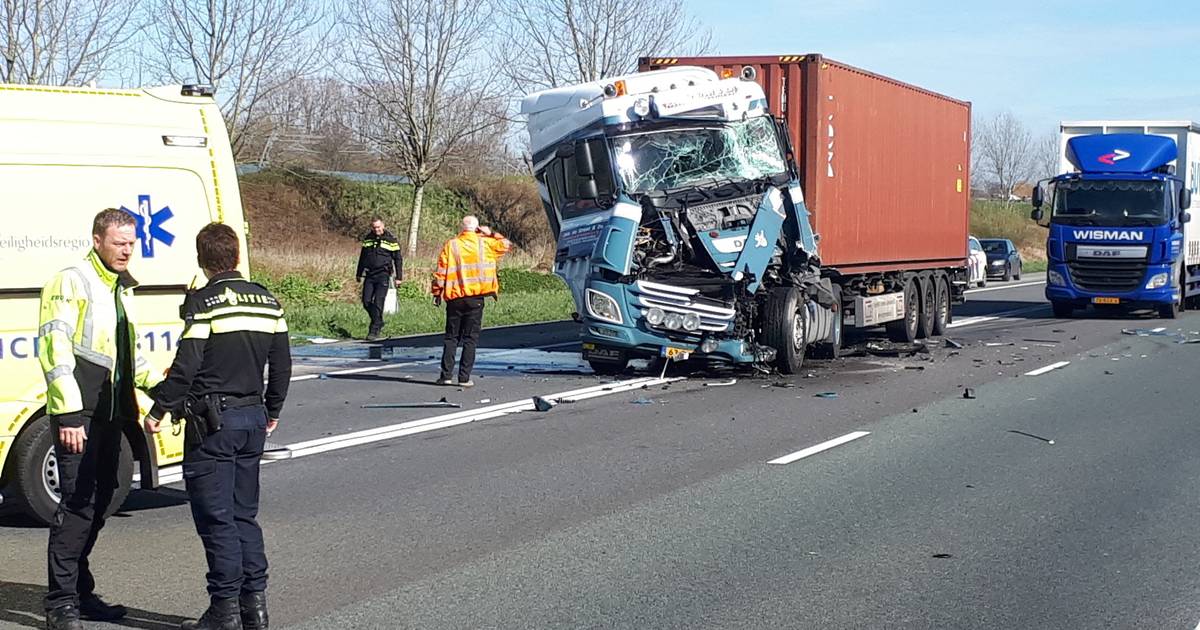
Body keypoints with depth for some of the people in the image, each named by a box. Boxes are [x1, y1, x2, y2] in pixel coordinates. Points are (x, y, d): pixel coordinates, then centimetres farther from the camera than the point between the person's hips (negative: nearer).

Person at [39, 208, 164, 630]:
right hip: (78, 415, -9)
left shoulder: (121, 289, 18)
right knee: (78, 502, -10)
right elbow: (54, 349, -17)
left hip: (110, 414, 9)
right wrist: (68, 413, -23)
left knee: (99, 500, 12)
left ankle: (80, 593, 22)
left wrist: (158, 384, 22)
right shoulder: (72, 283, -10)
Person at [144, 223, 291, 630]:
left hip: (212, 421, -7)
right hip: (253, 420, 7)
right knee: (245, 515, 14)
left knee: (215, 518, -1)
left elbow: (186, 366, -17)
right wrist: (271, 412, 25)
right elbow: (282, 365, 13)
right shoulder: (266, 301, 8)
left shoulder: (204, 303, -12)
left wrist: (159, 410, -7)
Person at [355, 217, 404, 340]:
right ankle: (378, 323, 22)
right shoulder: (367, 239, 10)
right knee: (366, 302, 1)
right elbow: (362, 256, 22)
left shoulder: (391, 240, -3)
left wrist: (398, 277, -2)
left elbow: (398, 259, 1)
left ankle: (374, 331, -6)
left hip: (383, 275, -5)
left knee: (378, 302, -10)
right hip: (369, 274, 5)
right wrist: (359, 274, 24)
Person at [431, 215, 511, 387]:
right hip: (476, 298, -1)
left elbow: (441, 271, -1)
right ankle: (464, 377, -2)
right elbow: (506, 245, 14)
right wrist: (491, 234, 18)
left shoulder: (451, 245, 1)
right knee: (471, 338, 3)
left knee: (451, 337, 9)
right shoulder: (485, 243, 0)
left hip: (454, 297, 1)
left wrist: (437, 293, 7)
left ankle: (446, 375, 4)